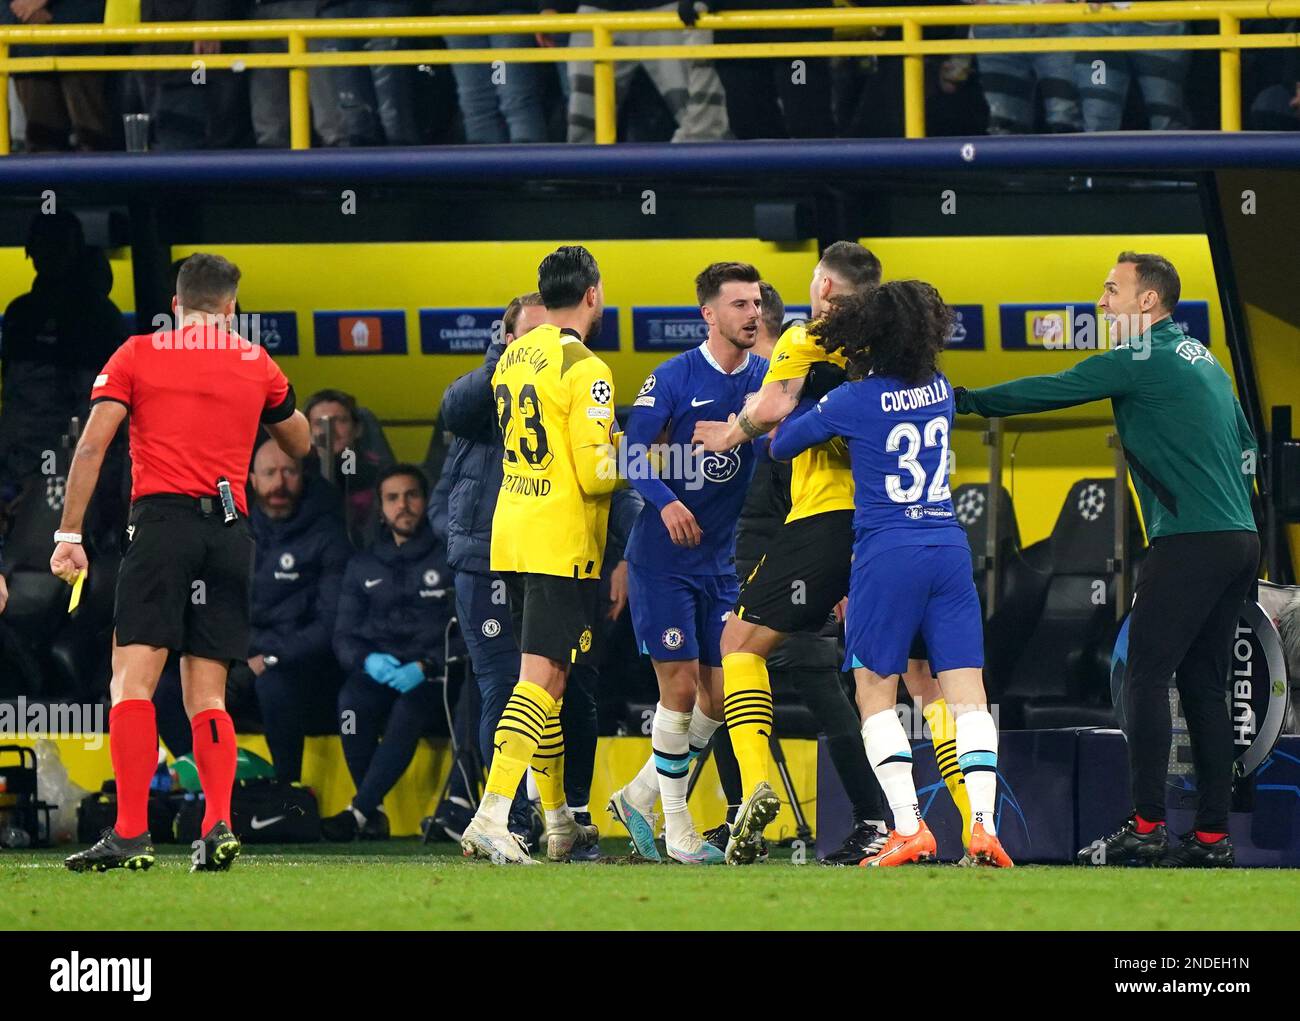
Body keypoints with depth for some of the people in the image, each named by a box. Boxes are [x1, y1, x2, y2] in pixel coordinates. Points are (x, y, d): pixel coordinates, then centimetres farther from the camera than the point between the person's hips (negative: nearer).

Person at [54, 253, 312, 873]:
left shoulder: (137, 355, 7)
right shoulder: (256, 365, 15)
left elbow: (92, 445, -1)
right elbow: (300, 446, 29)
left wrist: (69, 535, -1)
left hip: (163, 519, -3)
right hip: (230, 531, 3)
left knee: (132, 680, -8)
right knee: (205, 695, 7)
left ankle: (131, 832, -19)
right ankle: (217, 826, -9)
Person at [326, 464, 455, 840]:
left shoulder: (449, 560, 7)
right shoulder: (363, 566, 19)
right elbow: (343, 635, 13)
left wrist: (425, 666, -17)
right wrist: (367, 660, -10)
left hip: (431, 680, -3)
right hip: (376, 675, 3)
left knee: (410, 707, -36)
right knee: (351, 700, -32)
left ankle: (358, 812, -37)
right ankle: (374, 812, -23)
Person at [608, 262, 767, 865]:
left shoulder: (766, 379, 3)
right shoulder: (673, 379, -10)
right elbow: (633, 453, -11)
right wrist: (666, 502, -27)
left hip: (721, 560, 5)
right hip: (662, 560, -5)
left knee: (719, 694, 4)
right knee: (681, 685, -7)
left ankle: (639, 797, 22)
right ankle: (675, 826, 5)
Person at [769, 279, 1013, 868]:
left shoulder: (855, 401, -6)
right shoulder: (938, 390, 8)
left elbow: (780, 446, 5)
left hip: (887, 552, -4)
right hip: (949, 548, 4)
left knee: (874, 692, 5)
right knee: (967, 692, 1)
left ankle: (910, 828, -7)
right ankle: (983, 826, -11)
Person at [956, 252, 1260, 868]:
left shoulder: (1142, 360, -8)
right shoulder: (1199, 358, 19)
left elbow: (1051, 392, -7)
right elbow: (1245, 443, 25)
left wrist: (966, 401, 2)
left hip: (1189, 541, -9)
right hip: (1238, 538, 9)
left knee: (1146, 674, -9)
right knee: (1204, 685, 9)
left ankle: (1146, 828, -15)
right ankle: (1213, 836, 6)